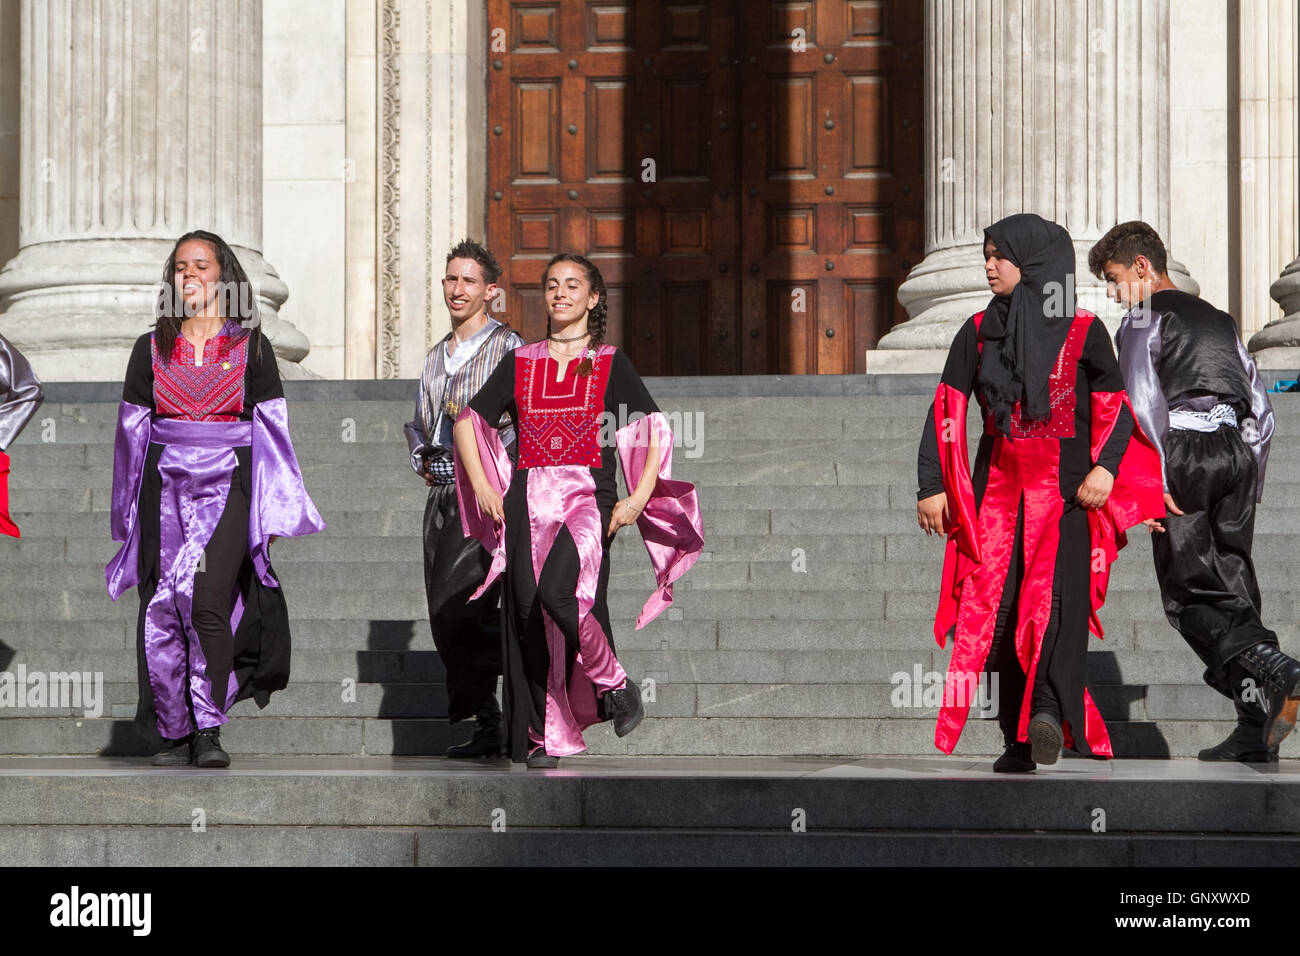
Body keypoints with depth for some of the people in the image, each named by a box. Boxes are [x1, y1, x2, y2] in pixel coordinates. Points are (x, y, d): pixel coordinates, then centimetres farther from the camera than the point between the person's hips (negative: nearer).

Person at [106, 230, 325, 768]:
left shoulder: (251, 348, 6)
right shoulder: (152, 349, 11)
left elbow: (271, 430, 6)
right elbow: (133, 431, 14)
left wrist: (271, 508, 1)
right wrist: (130, 512, 11)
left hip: (227, 487, -2)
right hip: (166, 491, 3)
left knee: (207, 603, -18)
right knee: (162, 611, -4)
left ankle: (208, 729, -10)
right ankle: (175, 732, 5)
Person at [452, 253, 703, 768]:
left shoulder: (609, 364, 6)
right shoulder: (520, 363, 13)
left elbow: (657, 432, 3)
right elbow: (468, 423, 18)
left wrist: (638, 498, -6)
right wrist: (483, 488, 7)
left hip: (588, 497, -3)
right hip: (528, 503, 3)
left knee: (557, 593, -27)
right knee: (528, 612, -4)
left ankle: (613, 681, -6)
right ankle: (541, 735, 4)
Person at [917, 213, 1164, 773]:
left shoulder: (1083, 332, 3)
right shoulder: (978, 332, 10)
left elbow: (1116, 407, 2)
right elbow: (947, 411, 7)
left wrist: (1106, 468, -15)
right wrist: (932, 486, -1)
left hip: (1065, 490, -3)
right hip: (999, 488, 3)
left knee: (1056, 595, -21)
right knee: (1002, 606, -2)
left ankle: (1049, 711, -37)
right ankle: (1019, 741, 1)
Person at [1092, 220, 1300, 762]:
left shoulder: (1144, 319, 4)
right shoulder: (1219, 321, 25)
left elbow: (1144, 400, -11)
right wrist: (1250, 482, 23)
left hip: (1184, 448, -6)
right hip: (1238, 448, 7)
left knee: (1190, 592, -6)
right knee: (1233, 586, 6)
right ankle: (1255, 735, -2)